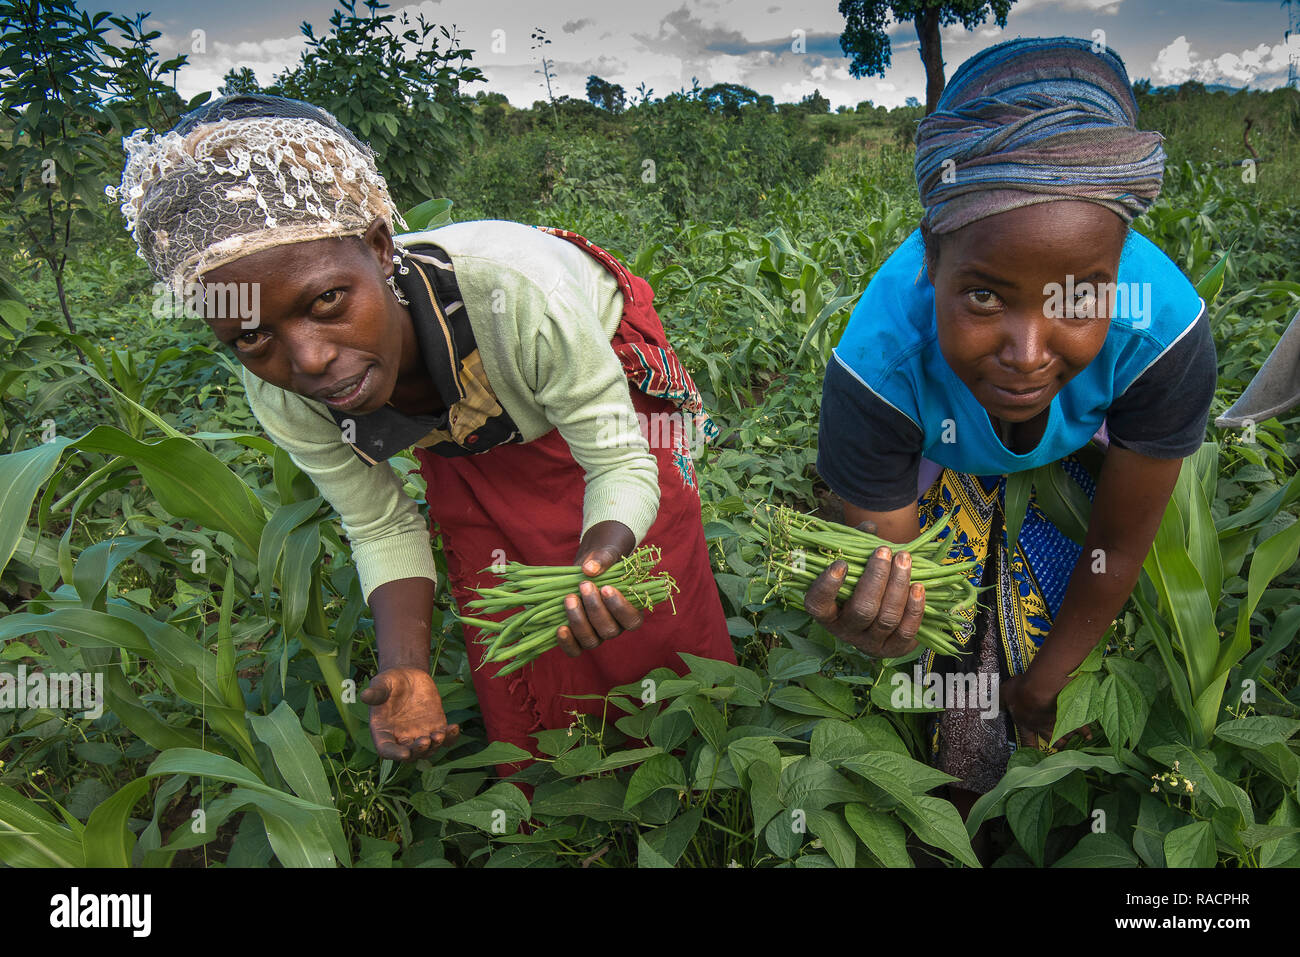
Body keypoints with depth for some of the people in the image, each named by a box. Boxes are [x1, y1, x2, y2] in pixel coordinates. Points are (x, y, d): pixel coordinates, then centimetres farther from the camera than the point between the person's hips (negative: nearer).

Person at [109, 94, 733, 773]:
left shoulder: (511, 288, -44)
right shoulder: (279, 396, -29)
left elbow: (620, 463, -30)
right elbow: (382, 529, -13)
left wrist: (601, 561, -53)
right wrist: (404, 670, -30)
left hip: (606, 389, -2)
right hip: (472, 448, 3)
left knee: (662, 625, 3)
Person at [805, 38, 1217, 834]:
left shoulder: (1165, 330, -39)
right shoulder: (878, 363, -43)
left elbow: (1120, 547, -22)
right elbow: (889, 565, -32)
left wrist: (1040, 683, -10)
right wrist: (873, 623, -57)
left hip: (1076, 453, 1)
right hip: (938, 460, -1)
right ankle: (960, 800, 28)